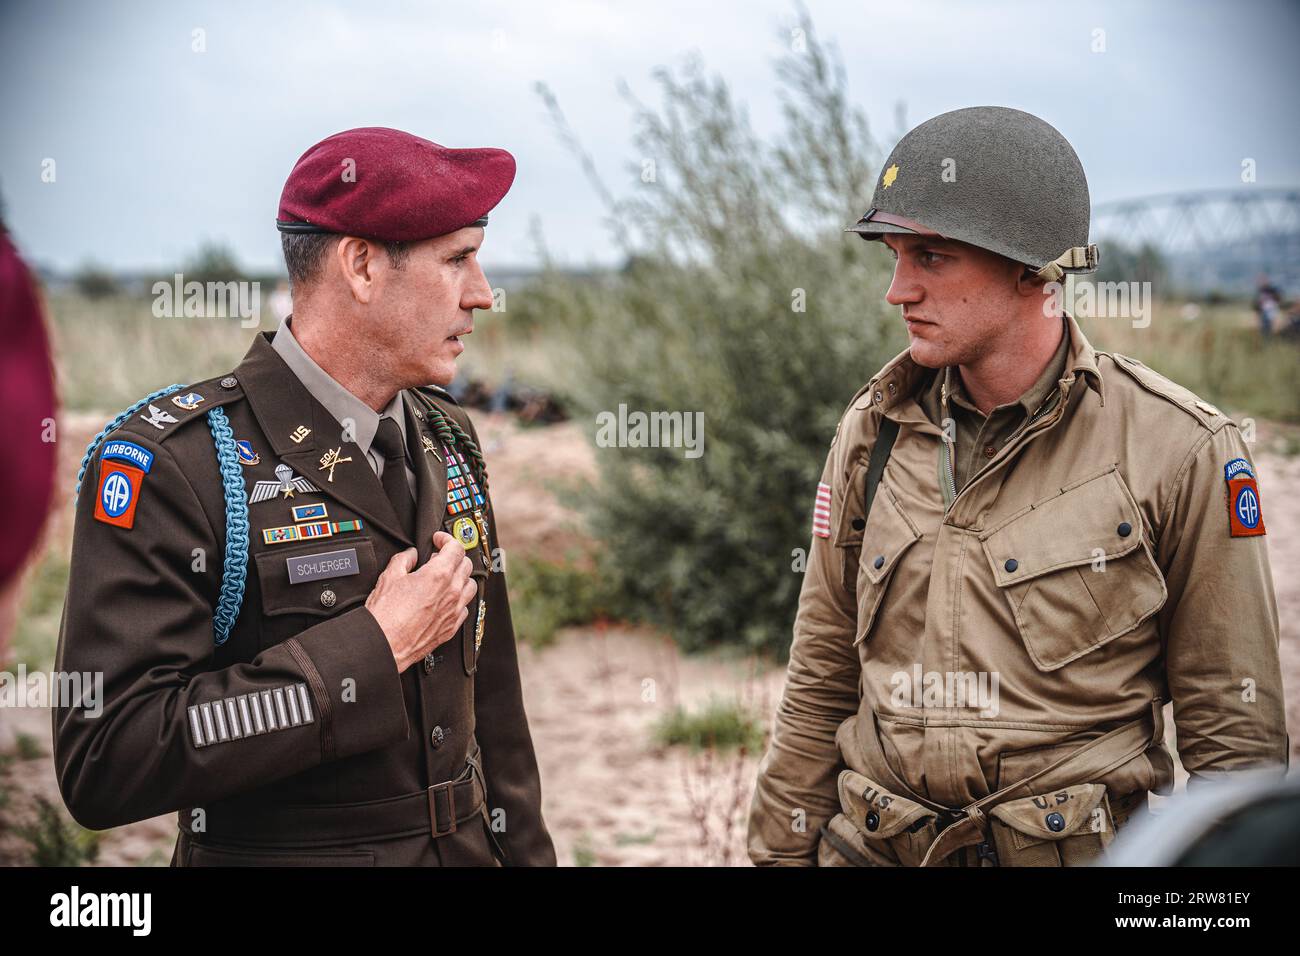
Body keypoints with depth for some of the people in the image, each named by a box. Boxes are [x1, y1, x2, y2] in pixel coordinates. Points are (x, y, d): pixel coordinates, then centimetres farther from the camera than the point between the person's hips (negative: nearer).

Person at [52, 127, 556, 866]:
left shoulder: (447, 438, 4)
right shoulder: (171, 463, -19)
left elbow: (493, 700, 11)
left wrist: (527, 850, 10)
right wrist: (375, 646, -25)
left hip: (465, 846, 6)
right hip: (276, 849, -6)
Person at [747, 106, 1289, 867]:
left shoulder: (1177, 448, -9)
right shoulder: (873, 432, 3)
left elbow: (1233, 727, -5)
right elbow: (822, 683, 8)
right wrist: (782, 851, 8)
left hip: (1075, 847, -3)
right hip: (875, 848, 3)